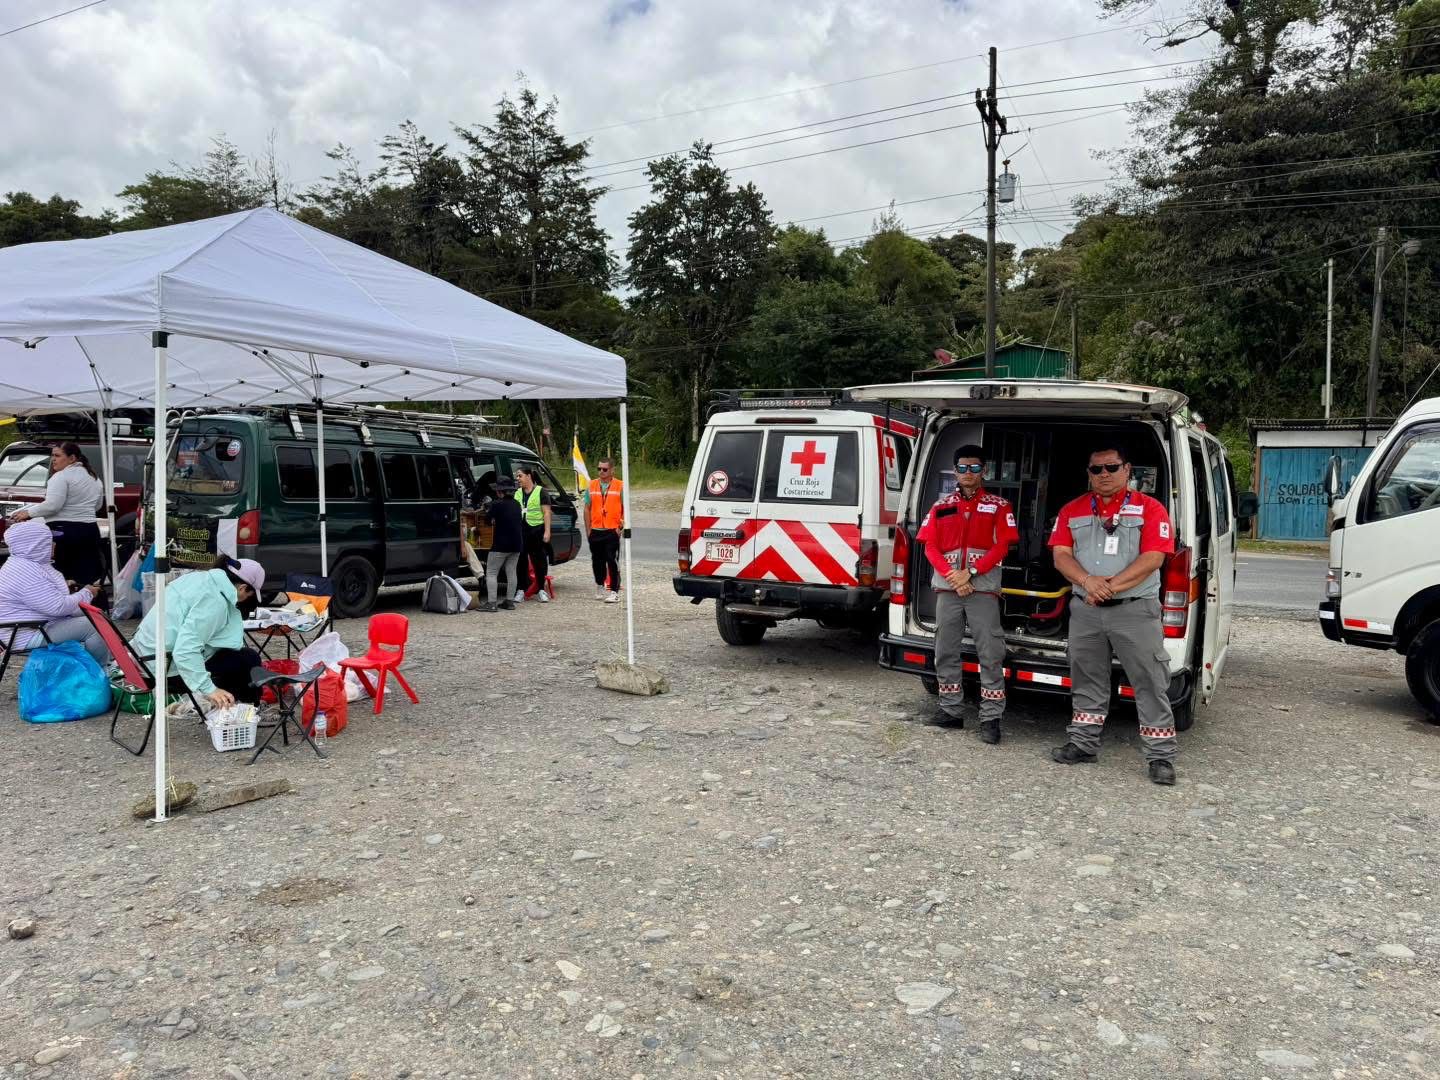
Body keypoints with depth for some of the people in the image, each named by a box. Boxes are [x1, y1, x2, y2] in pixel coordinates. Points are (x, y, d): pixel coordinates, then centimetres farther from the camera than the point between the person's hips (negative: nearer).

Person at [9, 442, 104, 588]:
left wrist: (28, 513, -7)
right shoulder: (94, 477, 16)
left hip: (62, 531, -7)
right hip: (90, 529, 7)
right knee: (88, 576, 7)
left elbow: (53, 505, -17)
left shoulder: (61, 476, -9)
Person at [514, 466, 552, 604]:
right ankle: (521, 590, 10)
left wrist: (547, 531, -12)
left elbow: (546, 513, -5)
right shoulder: (517, 494, 15)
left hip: (537, 530, -4)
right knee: (521, 561, 4)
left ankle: (541, 590, 11)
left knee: (538, 560, 2)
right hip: (520, 530, 4)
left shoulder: (541, 492, -1)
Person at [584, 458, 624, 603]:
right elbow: (587, 508, 11)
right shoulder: (592, 485, 8)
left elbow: (626, 508, 0)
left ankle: (614, 592, -4)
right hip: (595, 531, 4)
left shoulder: (620, 486, -1)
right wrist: (588, 530, 7)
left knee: (612, 561, -7)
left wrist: (621, 526, -8)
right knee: (597, 561, 12)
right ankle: (600, 586, 31)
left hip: (612, 531, -4)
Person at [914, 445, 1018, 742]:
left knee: (991, 654, -6)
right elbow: (930, 547, 5)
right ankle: (951, 711, 18)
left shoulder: (998, 506, 6)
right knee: (945, 652, 7)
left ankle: (990, 718, -2)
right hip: (947, 588, 3)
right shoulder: (941, 507, 12)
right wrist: (952, 576, -10)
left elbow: (1001, 547, -3)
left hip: (983, 588, -3)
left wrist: (970, 573, -13)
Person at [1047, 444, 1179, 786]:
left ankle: (1161, 757, 5)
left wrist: (1110, 587, -18)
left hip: (1135, 610, -4)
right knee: (1086, 681, 13)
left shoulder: (1149, 509, -1)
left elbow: (1152, 559, -11)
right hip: (1085, 610, 4)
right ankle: (1083, 744, 25)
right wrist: (1088, 581, -17)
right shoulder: (1072, 510, 10)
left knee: (1150, 684, -2)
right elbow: (1060, 555, 2)